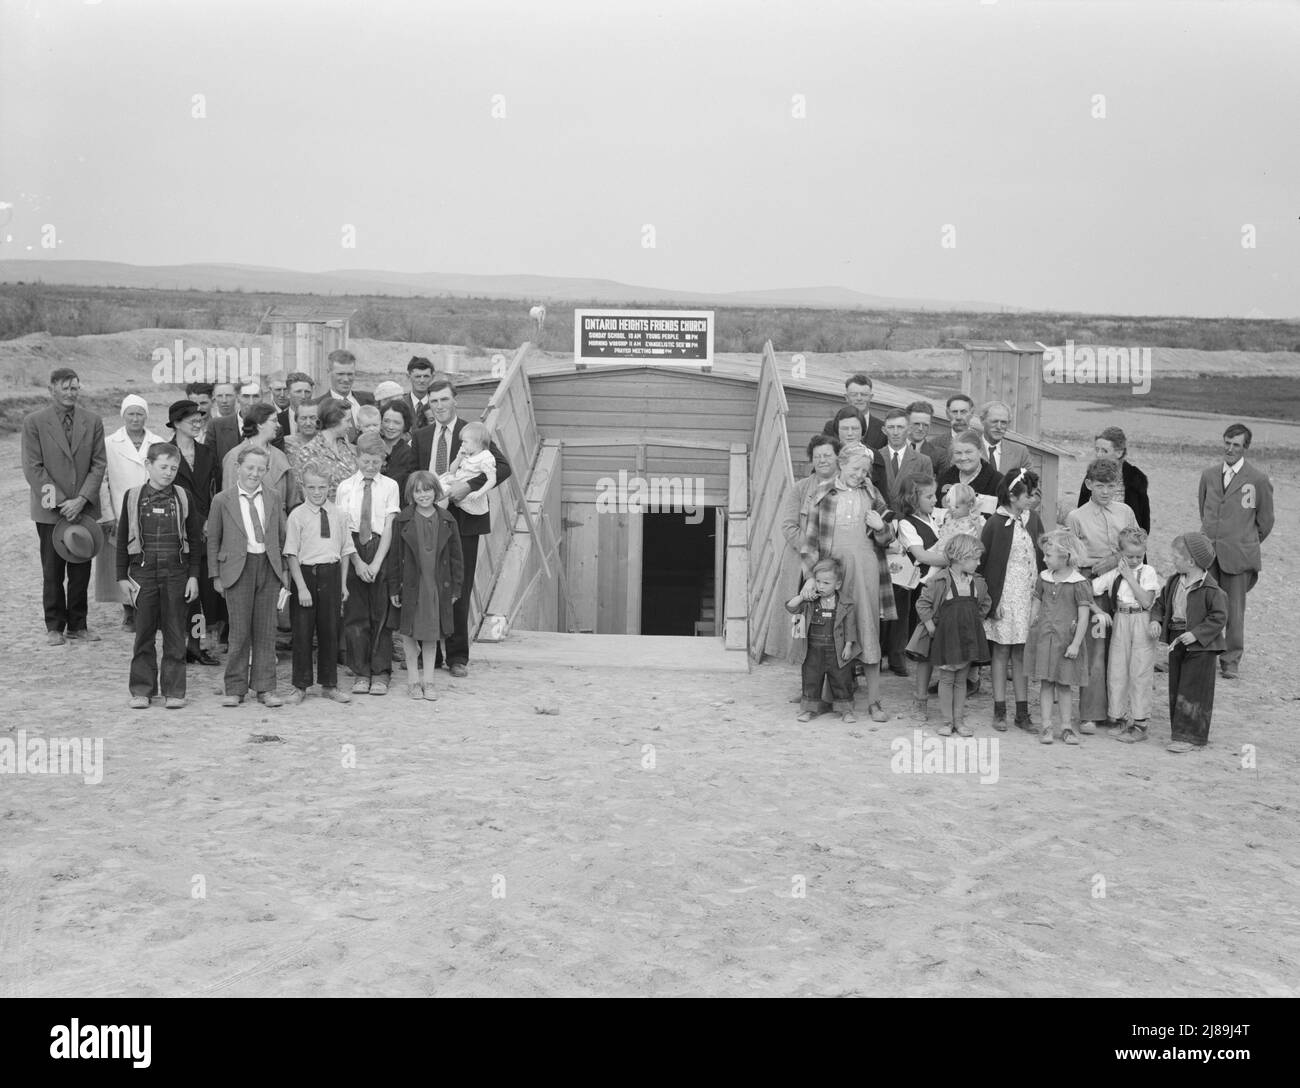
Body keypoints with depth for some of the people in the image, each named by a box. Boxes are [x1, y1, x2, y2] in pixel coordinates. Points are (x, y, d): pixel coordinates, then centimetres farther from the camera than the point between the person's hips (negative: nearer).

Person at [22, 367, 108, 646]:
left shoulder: (93, 422, 6)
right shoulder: (34, 422, 0)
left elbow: (99, 465, 2)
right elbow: (32, 468, -4)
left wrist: (80, 500, -10)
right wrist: (60, 502, -11)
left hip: (84, 509, 2)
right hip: (50, 510, -2)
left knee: (81, 571, 5)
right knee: (52, 572, 4)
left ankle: (78, 625, 16)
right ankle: (54, 627, 13)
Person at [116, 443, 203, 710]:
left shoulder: (183, 498, 4)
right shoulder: (133, 496, 3)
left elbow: (195, 540, 6)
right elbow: (123, 539, 6)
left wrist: (193, 576, 1)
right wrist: (122, 576, 2)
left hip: (176, 572, 0)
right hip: (143, 572, 0)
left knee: (175, 634, 3)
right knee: (144, 633, 4)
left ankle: (174, 691, 10)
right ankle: (141, 690, 14)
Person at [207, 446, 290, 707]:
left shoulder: (273, 500, 10)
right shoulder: (222, 501, 3)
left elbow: (282, 537, 14)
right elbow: (213, 540, 6)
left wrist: (285, 569, 7)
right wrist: (216, 575, 1)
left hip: (269, 567, 2)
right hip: (238, 568, -2)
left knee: (266, 631, 5)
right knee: (240, 632, -1)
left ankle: (265, 688, 12)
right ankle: (235, 689, 10)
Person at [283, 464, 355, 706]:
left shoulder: (337, 515, 5)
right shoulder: (297, 515, -5)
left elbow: (345, 550, 11)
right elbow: (292, 554, -7)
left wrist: (343, 584, 7)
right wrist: (301, 587, -13)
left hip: (331, 574, 3)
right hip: (305, 573, -3)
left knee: (330, 631, 10)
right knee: (302, 632, 3)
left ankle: (329, 685, 21)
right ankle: (300, 686, 15)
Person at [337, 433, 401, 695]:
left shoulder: (390, 486, 1)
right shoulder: (345, 487, 4)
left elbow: (389, 527, -3)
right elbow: (343, 528, 0)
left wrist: (376, 563, -11)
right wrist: (358, 562, -9)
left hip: (381, 550, -1)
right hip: (352, 551, 1)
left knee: (381, 613, 1)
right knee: (355, 614, 4)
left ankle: (381, 674, 10)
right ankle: (361, 674, 13)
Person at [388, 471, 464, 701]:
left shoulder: (447, 521, 1)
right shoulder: (403, 520, -4)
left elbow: (456, 556, 5)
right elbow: (395, 556, -1)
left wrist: (456, 586, 4)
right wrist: (394, 587, -2)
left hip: (438, 586, 1)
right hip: (411, 585, -1)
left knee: (432, 633, 9)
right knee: (409, 632, 6)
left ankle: (428, 680, 18)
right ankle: (413, 680, 19)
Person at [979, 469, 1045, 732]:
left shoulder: (1032, 519, 5)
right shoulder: (995, 524, -10)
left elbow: (1041, 556, 12)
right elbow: (981, 562, -7)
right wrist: (989, 598, -10)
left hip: (1030, 596, 4)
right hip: (1004, 596, -4)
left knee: (1022, 654, 8)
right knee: (1001, 652, 5)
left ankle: (1022, 712, 14)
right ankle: (999, 712, 12)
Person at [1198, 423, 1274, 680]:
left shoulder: (1258, 480, -3)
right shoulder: (1209, 475, 9)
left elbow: (1265, 522, 6)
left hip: (1238, 555, -3)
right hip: (1207, 552, 3)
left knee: (1234, 611, 2)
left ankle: (1230, 661, 15)